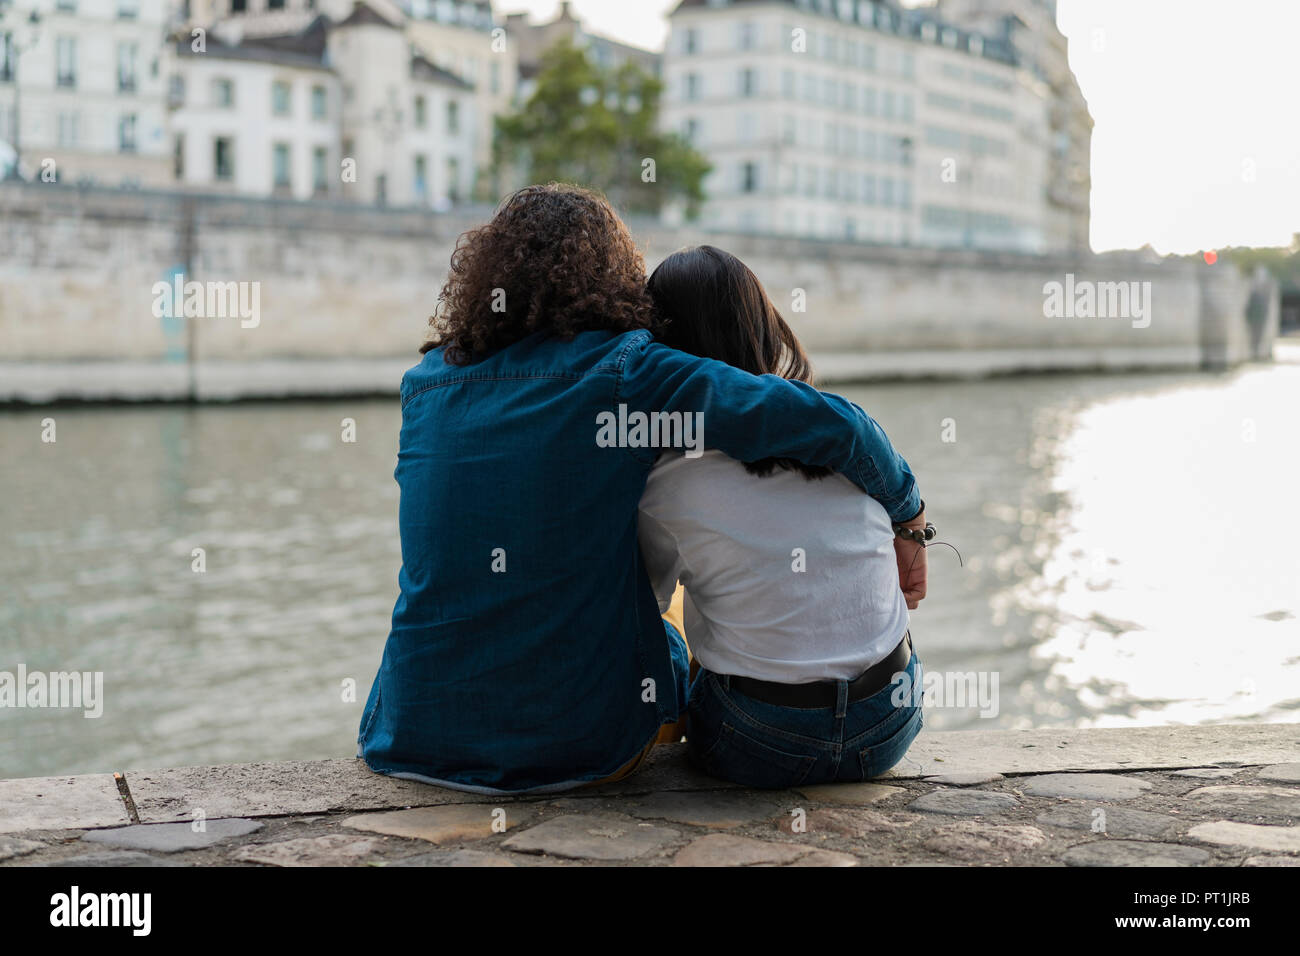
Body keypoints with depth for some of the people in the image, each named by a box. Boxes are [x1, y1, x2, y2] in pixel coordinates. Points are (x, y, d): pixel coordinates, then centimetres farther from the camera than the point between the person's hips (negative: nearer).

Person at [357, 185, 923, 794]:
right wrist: (907, 516, 8)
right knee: (669, 642, 30)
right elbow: (829, 424, -9)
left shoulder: (425, 383, 2)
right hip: (573, 742, -3)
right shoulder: (626, 371, -10)